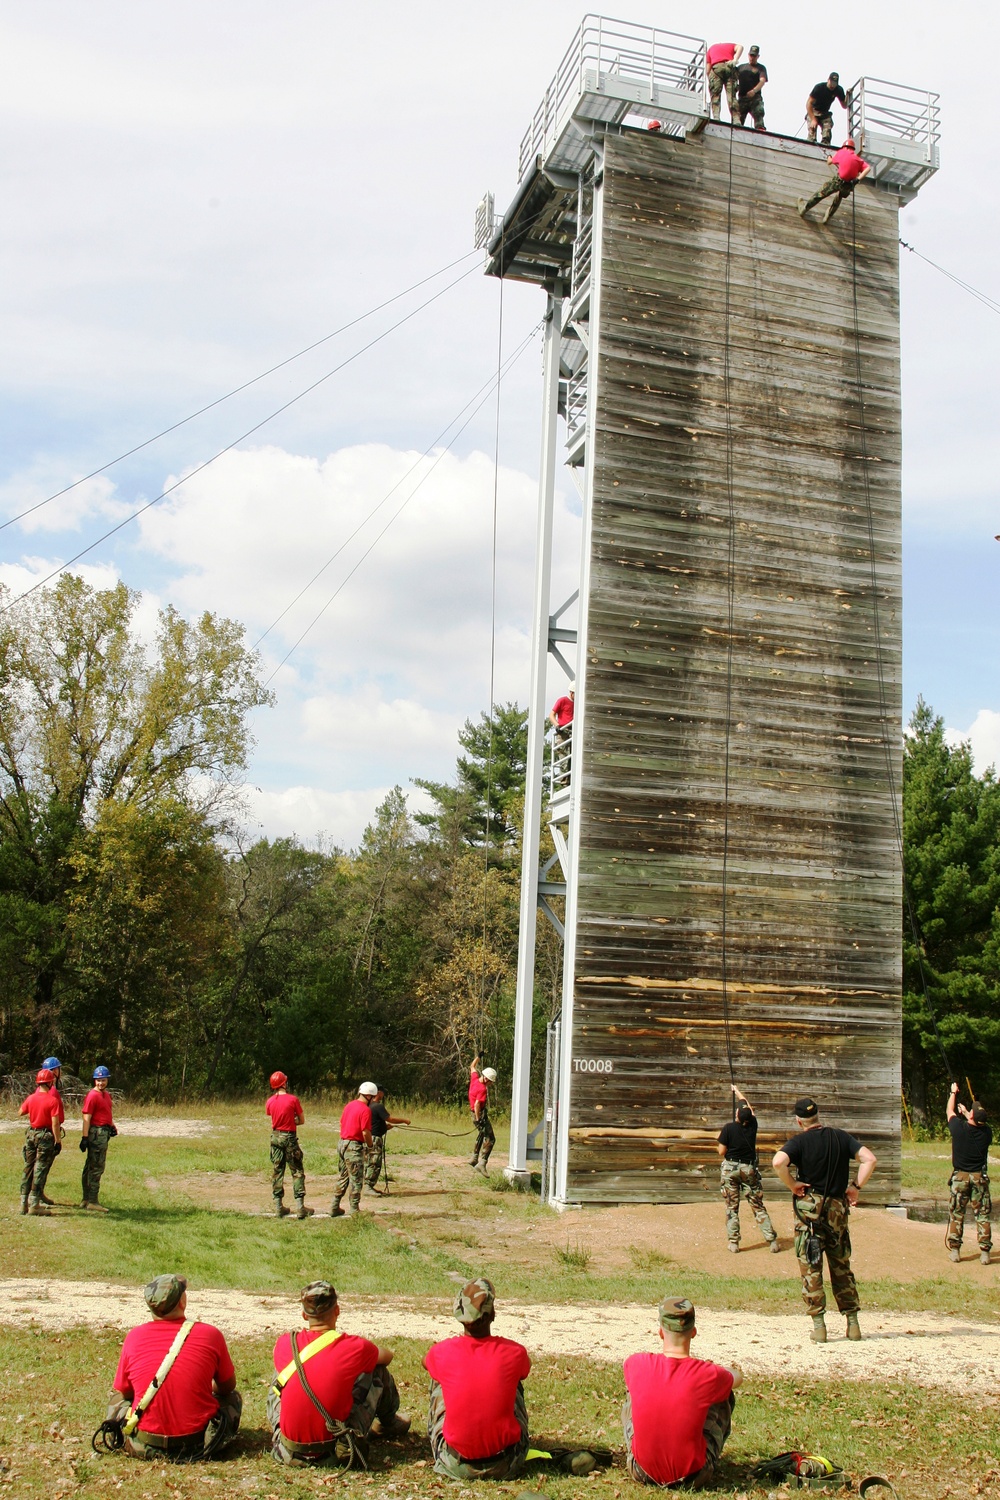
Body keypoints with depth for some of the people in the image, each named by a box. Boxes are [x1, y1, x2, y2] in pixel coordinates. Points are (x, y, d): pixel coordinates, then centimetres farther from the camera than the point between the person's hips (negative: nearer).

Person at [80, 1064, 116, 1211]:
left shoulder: (107, 1094, 14)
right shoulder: (93, 1096, -14)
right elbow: (87, 1118, -18)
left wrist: (112, 1125, 13)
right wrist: (84, 1137, -21)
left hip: (104, 1132, 10)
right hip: (96, 1132, -10)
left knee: (91, 1166, 16)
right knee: (97, 1167, -6)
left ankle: (87, 1199, 25)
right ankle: (92, 1201, -2)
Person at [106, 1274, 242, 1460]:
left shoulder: (134, 1337, -7)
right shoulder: (210, 1334, -9)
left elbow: (123, 1391, 9)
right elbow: (228, 1387, 7)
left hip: (144, 1447, 2)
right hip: (197, 1446, -1)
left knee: (118, 1399, 29)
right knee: (233, 1397, 25)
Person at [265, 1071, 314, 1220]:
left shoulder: (270, 1101, -1)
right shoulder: (292, 1099, -12)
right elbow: (302, 1121, -5)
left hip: (276, 1136, 4)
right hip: (289, 1137, -4)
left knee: (277, 1172, 11)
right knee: (297, 1172, 2)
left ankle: (278, 1207, 12)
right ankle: (300, 1207, -3)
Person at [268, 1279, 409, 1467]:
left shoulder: (284, 1343, -6)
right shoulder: (355, 1347, -12)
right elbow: (387, 1356, 12)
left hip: (288, 1445, 2)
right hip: (334, 1448, -2)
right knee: (378, 1371, 12)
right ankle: (388, 1423, 41)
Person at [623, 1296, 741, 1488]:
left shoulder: (635, 1364, -12)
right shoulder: (709, 1375, -17)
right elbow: (738, 1378, 9)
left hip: (642, 1472, 2)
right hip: (692, 1478, -1)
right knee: (725, 1395, 17)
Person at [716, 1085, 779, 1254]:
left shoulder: (728, 1128, -15)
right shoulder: (752, 1124, -5)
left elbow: (721, 1152, -10)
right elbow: (746, 1102, 13)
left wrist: (720, 1142, 11)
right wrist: (737, 1091, 27)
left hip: (730, 1168, -2)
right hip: (749, 1169, 2)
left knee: (732, 1207, 7)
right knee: (758, 1206, 7)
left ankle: (733, 1242, 6)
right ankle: (772, 1241, 4)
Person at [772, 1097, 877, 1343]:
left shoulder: (800, 1141, -7)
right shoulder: (840, 1136, 5)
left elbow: (777, 1162, -24)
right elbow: (869, 1159, -2)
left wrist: (792, 1185, -11)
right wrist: (856, 1188, 3)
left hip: (809, 1206, -4)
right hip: (838, 1207, 4)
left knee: (811, 1268, 3)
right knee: (842, 1267, 15)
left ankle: (818, 1325, 1)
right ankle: (853, 1323, 15)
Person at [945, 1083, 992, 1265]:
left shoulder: (959, 1128, -12)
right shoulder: (986, 1132, -7)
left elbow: (949, 1111, 9)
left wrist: (953, 1093, 25)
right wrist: (965, 1112, 32)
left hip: (960, 1177, -1)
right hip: (980, 1177, 1)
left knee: (956, 1214, 9)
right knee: (982, 1215, 5)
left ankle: (954, 1250, 8)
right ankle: (985, 1252, 1)